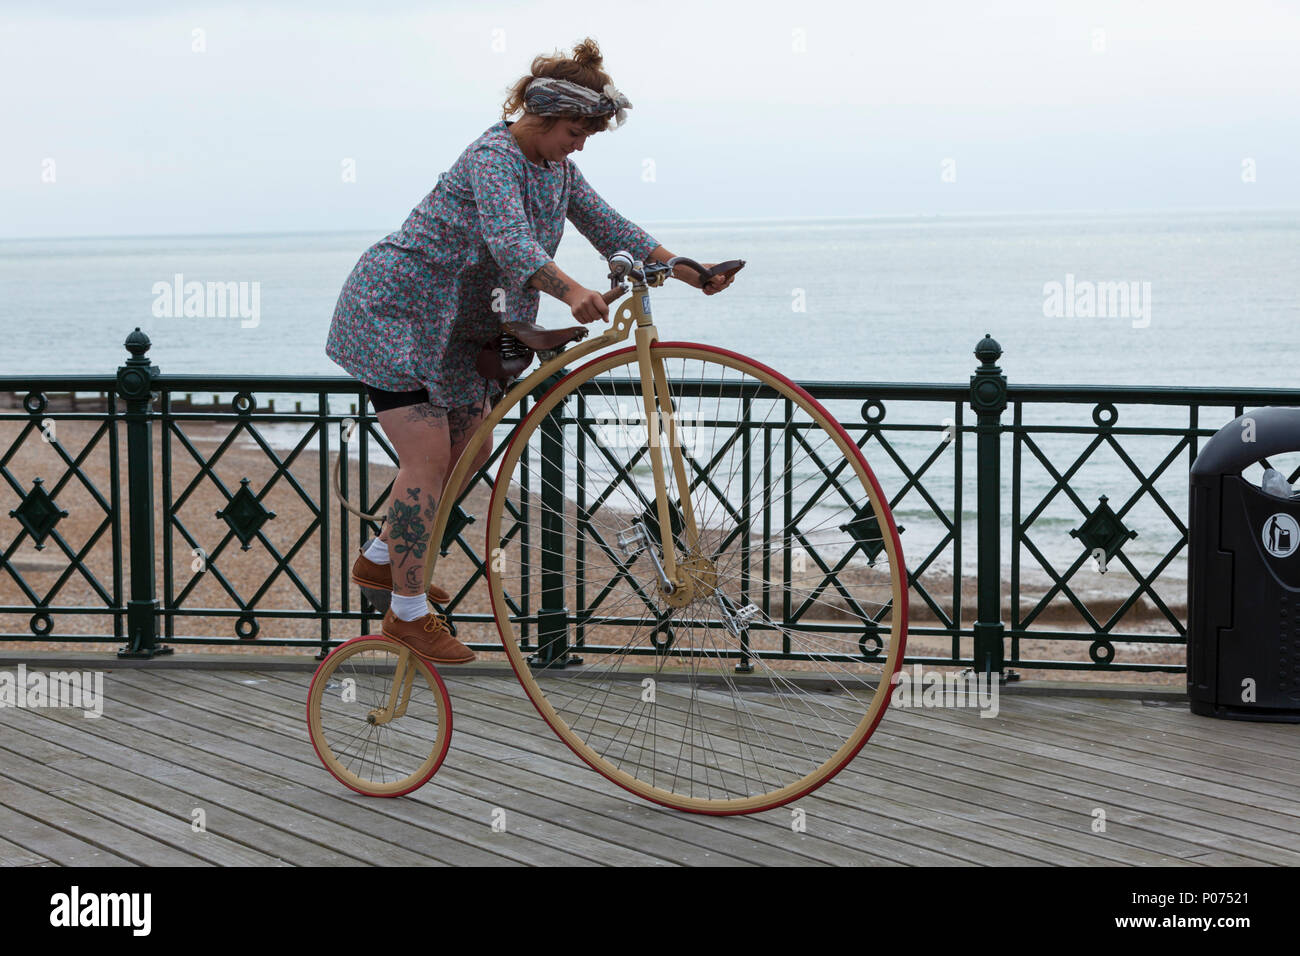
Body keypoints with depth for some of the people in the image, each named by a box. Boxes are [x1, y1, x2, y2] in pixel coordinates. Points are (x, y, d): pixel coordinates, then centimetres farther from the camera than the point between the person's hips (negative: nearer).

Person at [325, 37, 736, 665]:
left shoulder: (558, 171, 5)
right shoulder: (493, 157, -23)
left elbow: (613, 231, 8)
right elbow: (511, 243, -39)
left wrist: (695, 275, -1)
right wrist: (571, 292, -54)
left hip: (452, 327, 10)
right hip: (392, 311, -10)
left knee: (471, 450, 12)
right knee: (429, 454, -14)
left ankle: (380, 560, 28)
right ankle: (408, 613, -8)